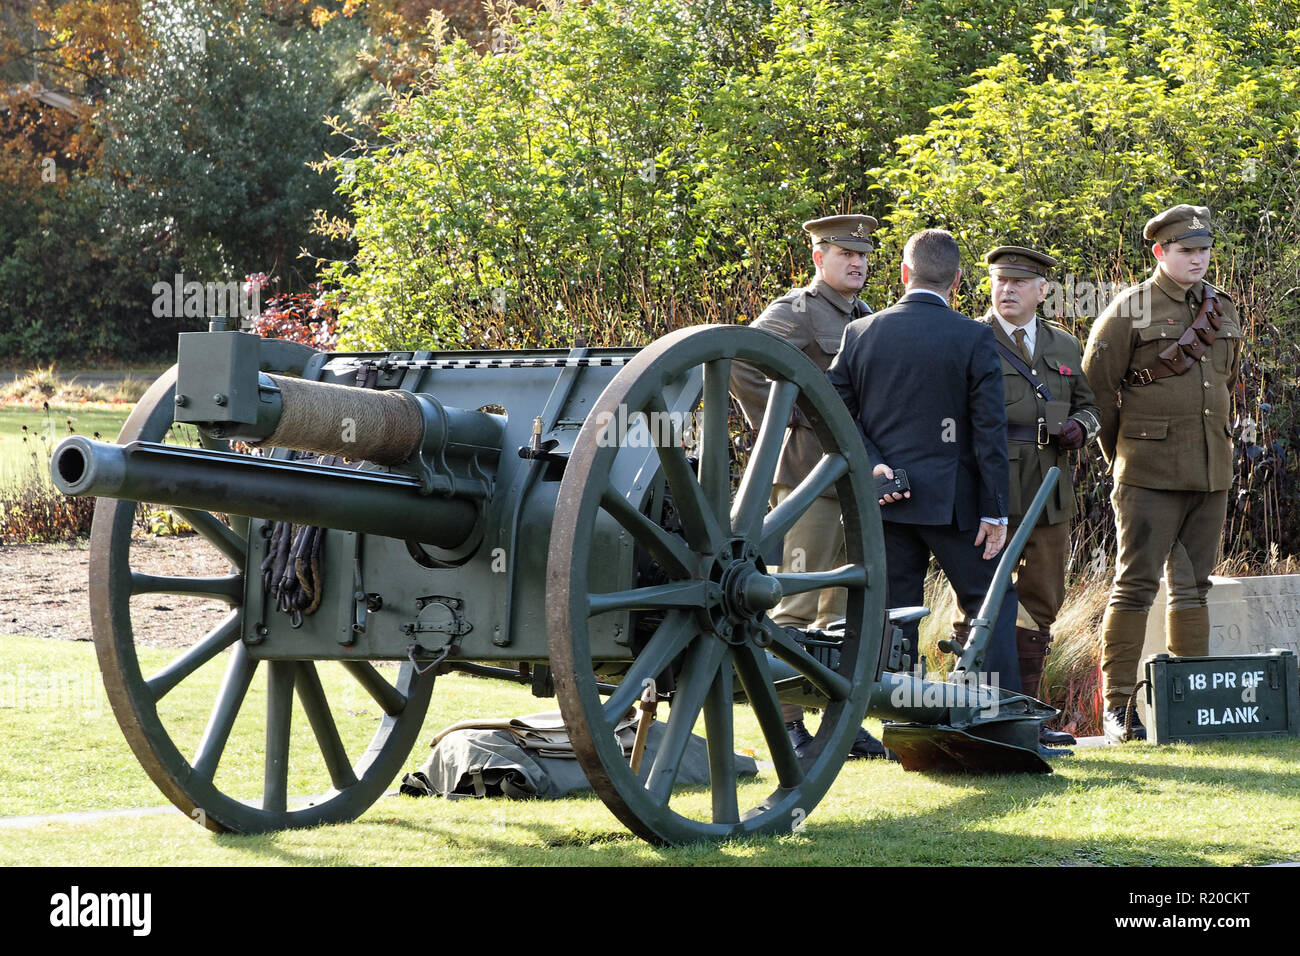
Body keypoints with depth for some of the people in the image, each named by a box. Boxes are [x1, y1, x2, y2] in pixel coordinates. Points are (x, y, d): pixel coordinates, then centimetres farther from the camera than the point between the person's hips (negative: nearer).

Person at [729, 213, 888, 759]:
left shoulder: (869, 320, 18)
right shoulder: (797, 313, -7)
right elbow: (738, 362, -20)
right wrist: (780, 425, -16)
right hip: (809, 474, -8)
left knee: (847, 607, 11)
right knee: (797, 604, -6)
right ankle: (786, 722, -3)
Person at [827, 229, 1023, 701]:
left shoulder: (859, 333, 4)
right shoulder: (975, 339, -6)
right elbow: (989, 431, -7)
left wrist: (872, 464, -2)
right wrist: (995, 511, -5)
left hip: (883, 498, 3)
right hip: (951, 499, -3)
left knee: (894, 610, 7)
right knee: (992, 600, 7)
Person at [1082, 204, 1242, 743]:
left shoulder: (1224, 310, 13)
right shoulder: (1129, 312, -5)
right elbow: (1095, 387, -2)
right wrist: (1122, 456, 2)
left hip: (1212, 474, 6)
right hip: (1151, 475, -6)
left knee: (1193, 586, 10)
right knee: (1136, 584, -6)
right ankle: (1118, 707, -4)